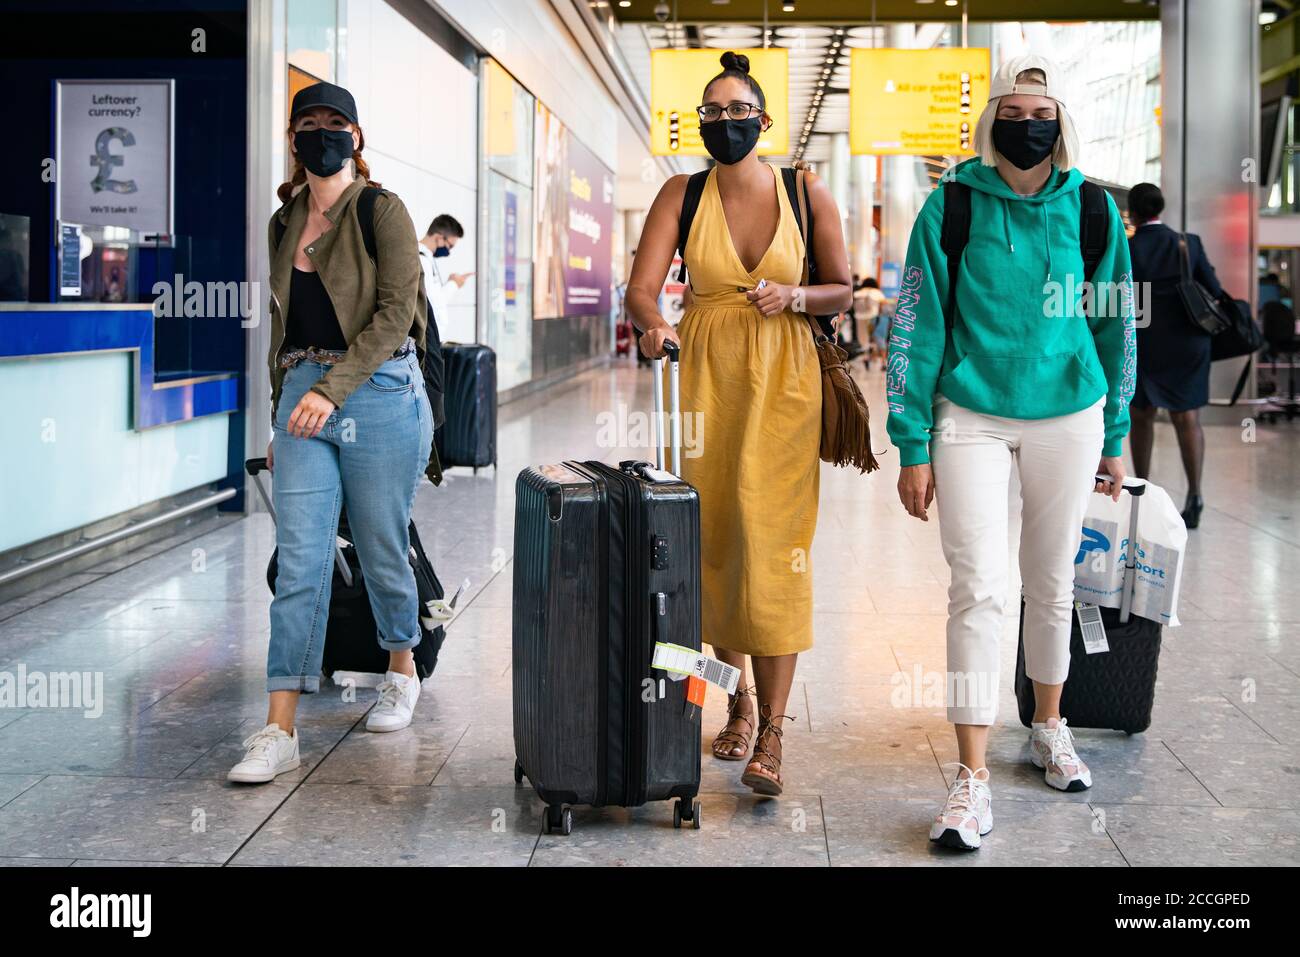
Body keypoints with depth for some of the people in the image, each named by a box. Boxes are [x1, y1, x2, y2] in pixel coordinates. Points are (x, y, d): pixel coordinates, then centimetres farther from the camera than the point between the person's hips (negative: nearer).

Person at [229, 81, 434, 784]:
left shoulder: (381, 211, -3)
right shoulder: (285, 223, 15)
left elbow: (395, 311, -13)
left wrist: (332, 389, -21)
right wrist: (281, 415, 20)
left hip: (378, 392, -4)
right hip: (303, 396, 4)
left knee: (381, 552, 7)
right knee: (299, 563, -4)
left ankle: (402, 672, 34)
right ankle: (280, 730, -7)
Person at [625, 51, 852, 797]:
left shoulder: (808, 195, 1)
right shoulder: (681, 196, 2)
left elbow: (842, 291, 8)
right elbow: (642, 288, -7)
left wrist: (793, 296, -13)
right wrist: (654, 325, -29)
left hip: (782, 380, -2)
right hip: (705, 377, 2)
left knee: (773, 545, -9)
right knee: (712, 539, 7)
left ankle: (772, 734, -8)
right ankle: (740, 700, 26)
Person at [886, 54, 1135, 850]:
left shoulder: (1093, 211, 3)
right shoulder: (951, 208, -3)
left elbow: (1116, 328, 11)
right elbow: (916, 328, -3)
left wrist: (1115, 440, 12)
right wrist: (913, 447, -6)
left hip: (1068, 418, 2)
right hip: (972, 418, -2)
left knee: (1053, 583, 13)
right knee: (979, 589, -10)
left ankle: (1050, 729, 34)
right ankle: (973, 778, -7)